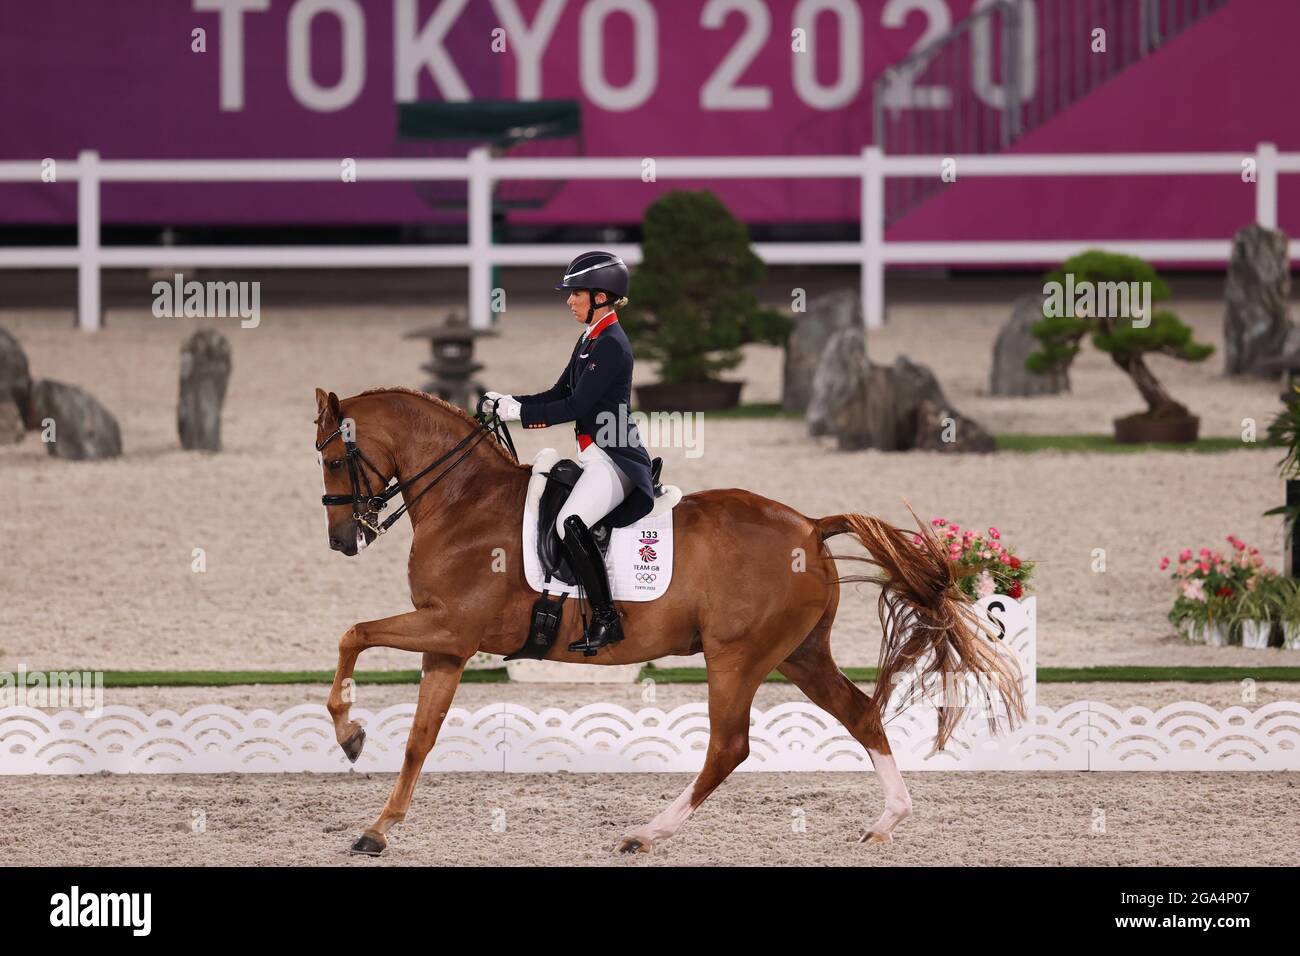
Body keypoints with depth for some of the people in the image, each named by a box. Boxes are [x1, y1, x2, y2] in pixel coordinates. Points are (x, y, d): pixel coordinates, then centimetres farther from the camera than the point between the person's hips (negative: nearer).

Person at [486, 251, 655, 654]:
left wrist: (520, 412, -16)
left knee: (570, 523, -28)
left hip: (614, 458, -11)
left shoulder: (611, 345, -15)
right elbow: (559, 394, 17)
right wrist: (509, 401, 4)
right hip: (593, 455, 11)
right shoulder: (589, 340, 15)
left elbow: (576, 406, -20)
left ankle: (606, 621, -22)